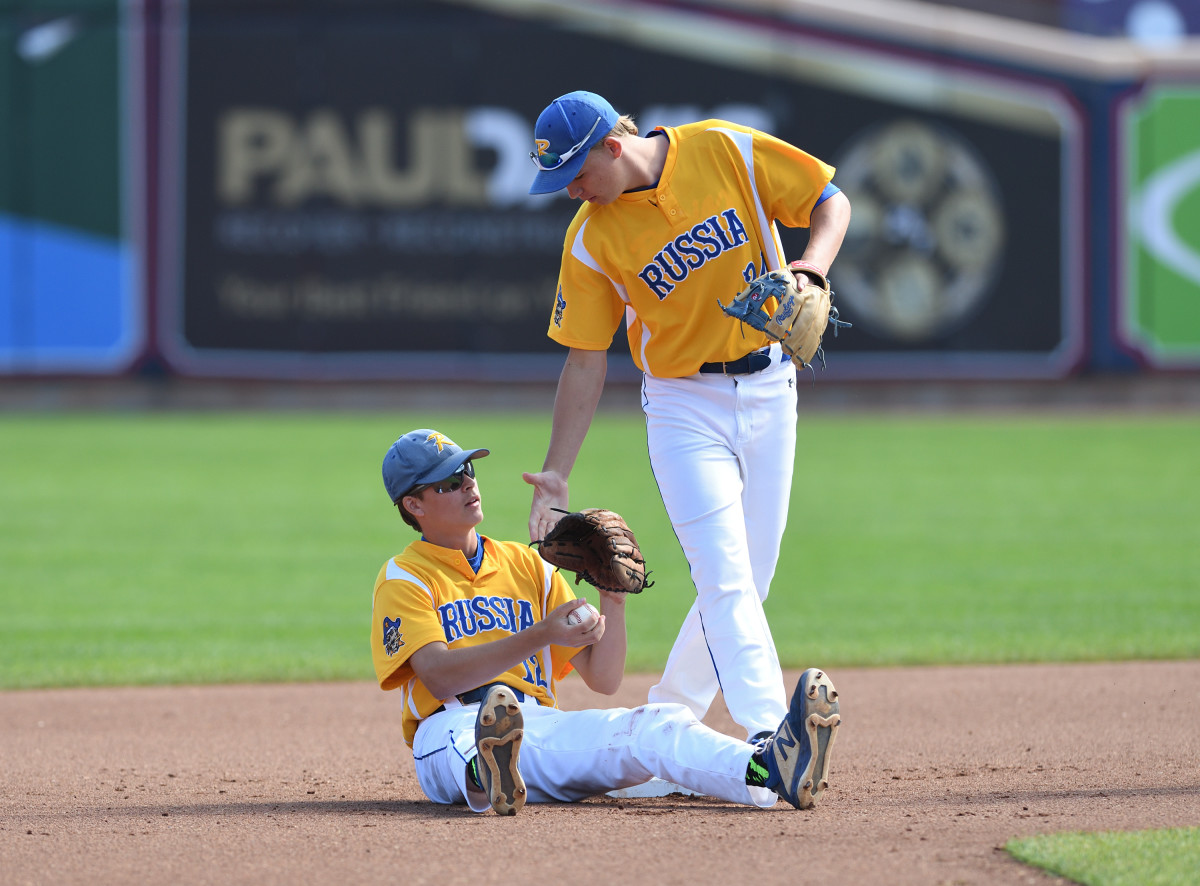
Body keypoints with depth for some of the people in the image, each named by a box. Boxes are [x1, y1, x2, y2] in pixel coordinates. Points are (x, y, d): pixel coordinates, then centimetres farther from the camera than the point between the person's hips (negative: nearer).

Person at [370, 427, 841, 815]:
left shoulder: (526, 565, 24)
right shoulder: (403, 579, 9)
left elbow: (603, 679, 18)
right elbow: (439, 677, -12)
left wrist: (613, 599, 1)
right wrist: (539, 637, -23)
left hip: (542, 731, 4)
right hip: (450, 734, -4)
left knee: (653, 725, -24)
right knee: (493, 704, -41)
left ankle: (768, 770, -53)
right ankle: (486, 779, -79)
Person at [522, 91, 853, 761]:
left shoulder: (727, 152, -11)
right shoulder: (591, 240, -9)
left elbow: (832, 202, -4)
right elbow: (586, 360, -4)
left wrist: (809, 273, -24)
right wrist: (557, 475, -9)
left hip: (769, 390, 2)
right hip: (683, 405, -2)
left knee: (748, 583, 5)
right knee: (726, 582, -16)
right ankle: (770, 742, -24)